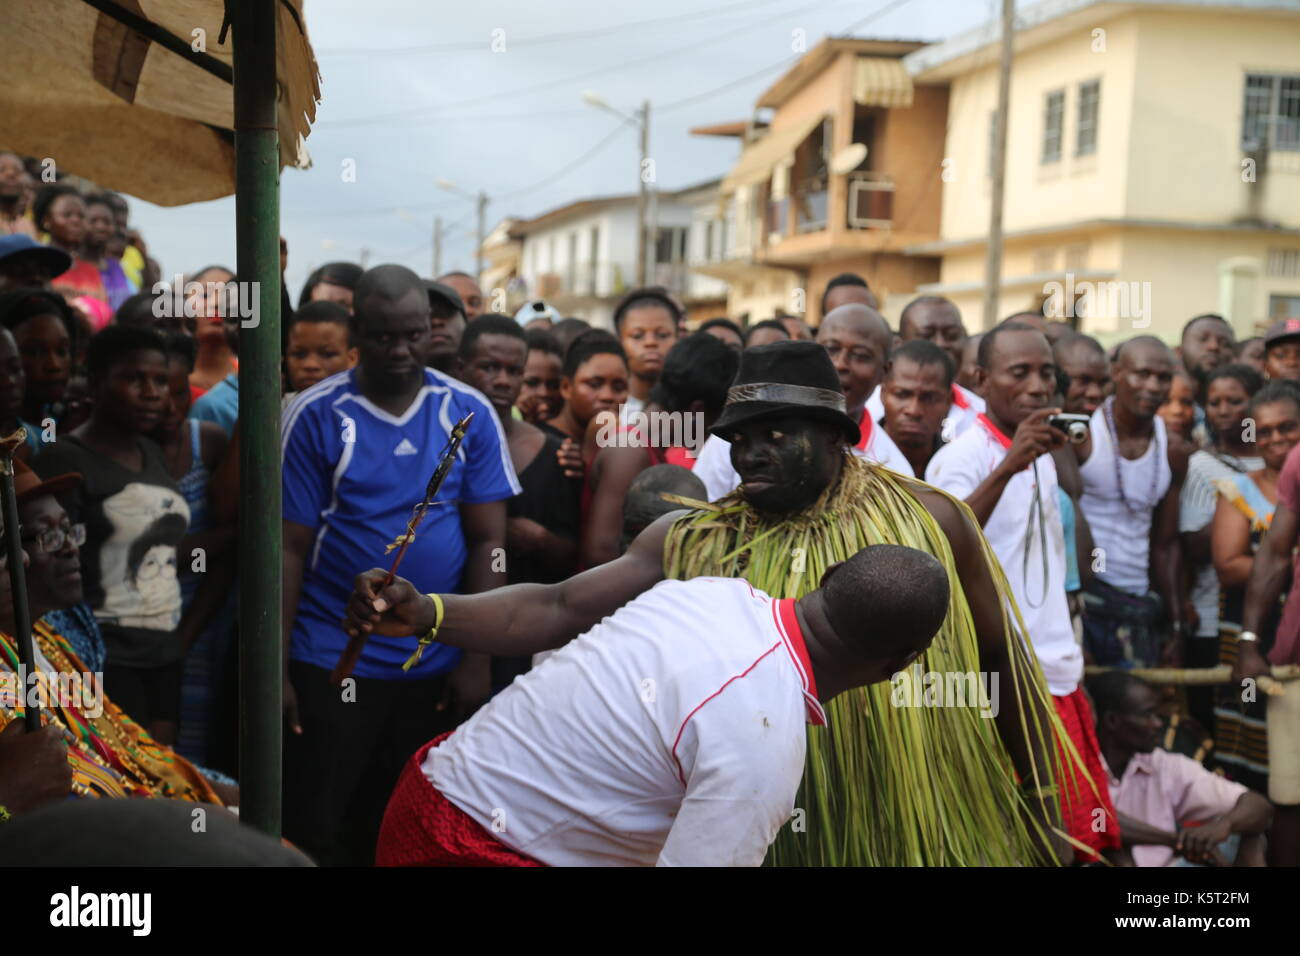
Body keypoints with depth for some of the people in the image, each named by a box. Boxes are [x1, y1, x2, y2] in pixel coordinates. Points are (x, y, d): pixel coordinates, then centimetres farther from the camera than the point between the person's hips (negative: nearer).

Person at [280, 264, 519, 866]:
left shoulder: (469, 413, 0)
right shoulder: (316, 414, -6)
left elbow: (488, 542, 0)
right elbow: (290, 549, -5)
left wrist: (478, 658, -4)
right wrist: (275, 669, -7)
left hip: (438, 667, 2)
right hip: (331, 663, -2)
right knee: (317, 833, 9)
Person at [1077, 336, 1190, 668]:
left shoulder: (1173, 451, 11)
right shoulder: (1080, 432, -7)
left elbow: (1166, 544, 17)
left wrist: (1175, 625, 13)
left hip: (1136, 608, 5)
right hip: (1077, 600, -5)